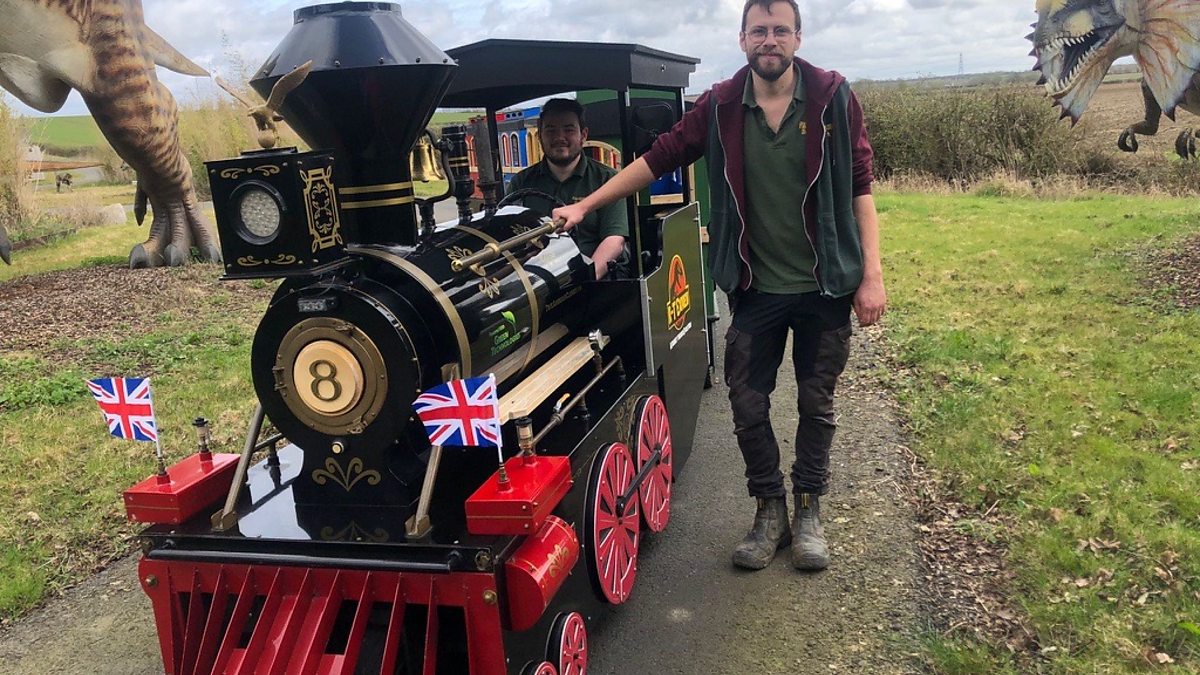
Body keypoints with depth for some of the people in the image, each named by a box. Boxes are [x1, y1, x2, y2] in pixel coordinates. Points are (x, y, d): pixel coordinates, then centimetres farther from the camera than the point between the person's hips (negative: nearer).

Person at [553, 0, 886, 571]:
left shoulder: (831, 97, -7)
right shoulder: (721, 106, -2)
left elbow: (859, 187, -6)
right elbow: (659, 158, 0)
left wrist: (871, 274, -10)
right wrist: (585, 205, -3)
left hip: (825, 287, -1)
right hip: (756, 288, 2)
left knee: (816, 403, 11)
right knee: (747, 405, 6)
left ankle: (808, 511, 30)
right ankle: (770, 510, 26)